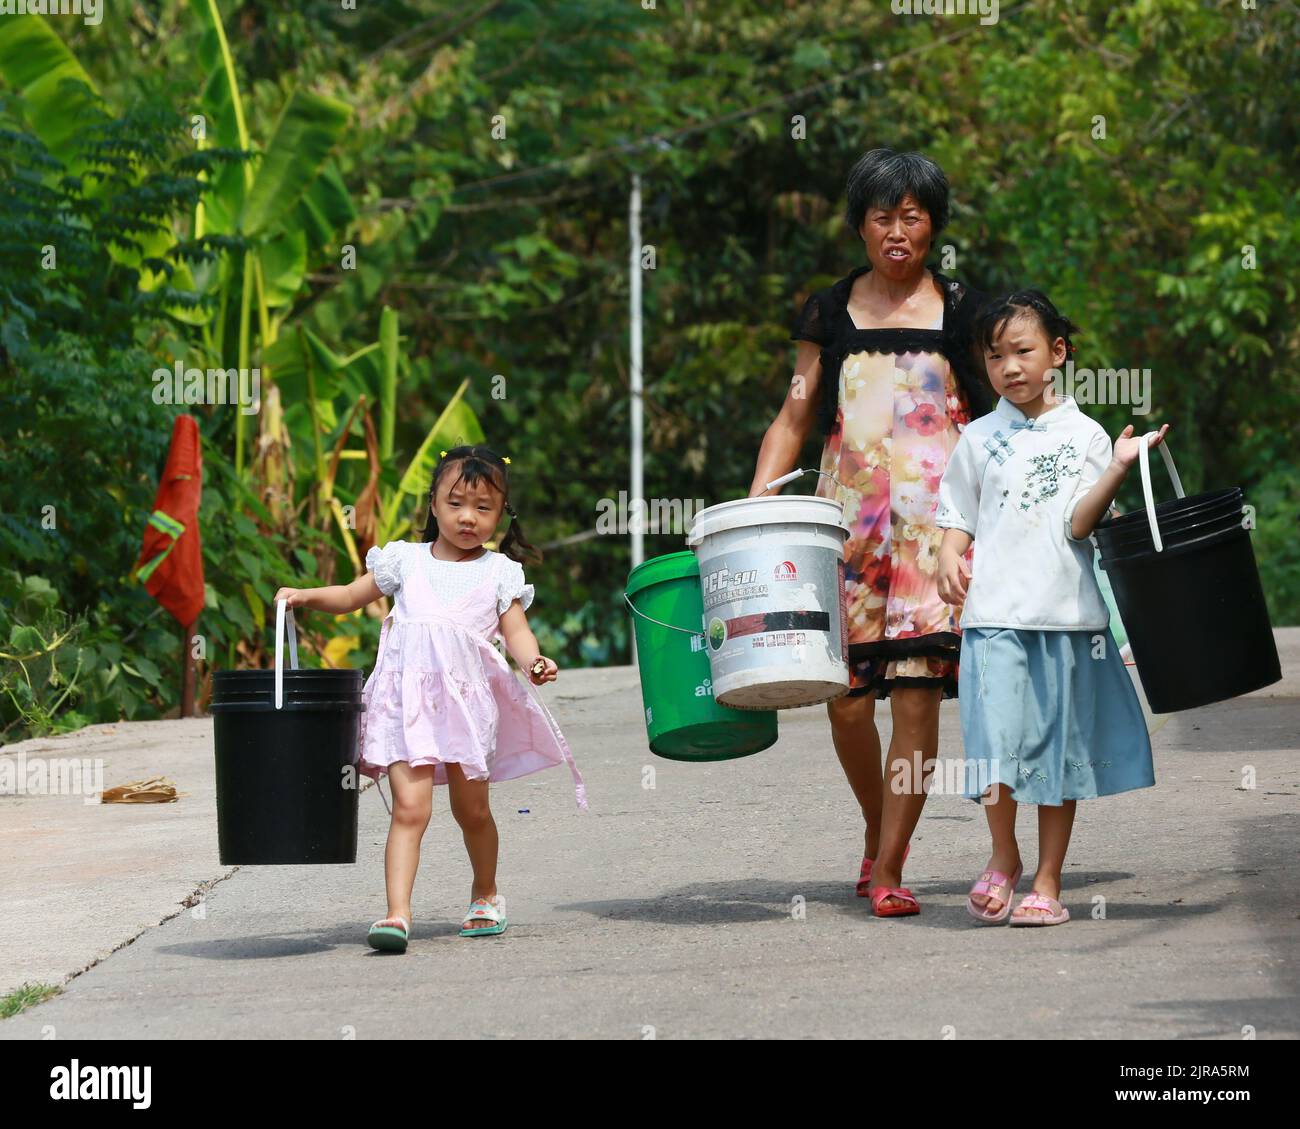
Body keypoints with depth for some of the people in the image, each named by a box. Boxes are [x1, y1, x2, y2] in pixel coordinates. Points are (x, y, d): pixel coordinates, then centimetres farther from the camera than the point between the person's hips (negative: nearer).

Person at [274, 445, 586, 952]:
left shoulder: (499, 572, 11)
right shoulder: (406, 560, 13)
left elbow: (516, 629, 2)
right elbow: (350, 596, 22)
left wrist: (533, 661, -19)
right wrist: (305, 596, 5)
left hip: (466, 696, 1)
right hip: (406, 696, -1)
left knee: (471, 809, 12)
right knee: (410, 806, -14)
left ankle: (485, 895, 37)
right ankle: (397, 913, -22)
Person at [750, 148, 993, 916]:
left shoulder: (963, 312, 6)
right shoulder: (829, 314, 10)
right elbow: (795, 421, 11)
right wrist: (751, 510, 0)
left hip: (937, 522, -2)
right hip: (848, 525, 2)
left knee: (917, 697, -8)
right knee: (845, 697, -3)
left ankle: (889, 868, -2)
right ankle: (878, 832, 23)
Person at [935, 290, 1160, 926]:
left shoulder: (1084, 436, 4)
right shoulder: (980, 438, 9)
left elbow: (1079, 524, -6)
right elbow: (958, 514, 16)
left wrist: (1118, 469, -19)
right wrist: (949, 556, -4)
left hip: (1065, 611, 0)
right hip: (994, 612, 0)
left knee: (1058, 746, 4)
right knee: (997, 737, -11)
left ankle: (1047, 880, 12)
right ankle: (1003, 857, 11)